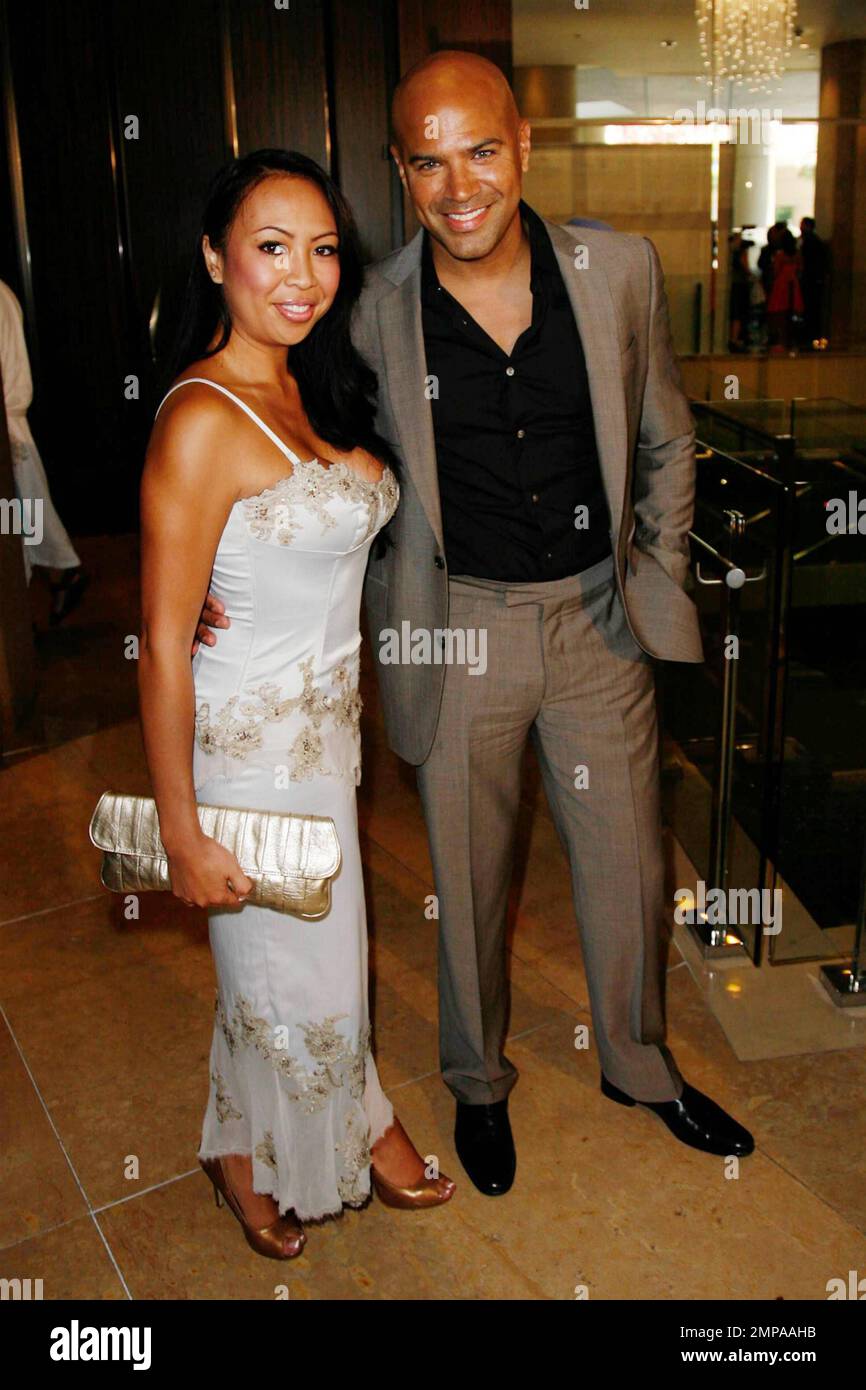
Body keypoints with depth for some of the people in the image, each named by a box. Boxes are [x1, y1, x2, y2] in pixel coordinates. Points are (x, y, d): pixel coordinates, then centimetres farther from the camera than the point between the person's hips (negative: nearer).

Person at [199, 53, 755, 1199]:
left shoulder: (620, 270, -5)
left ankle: (638, 1062, 44)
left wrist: (658, 581, 3)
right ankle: (478, 1082, 41)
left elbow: (665, 441, 9)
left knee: (628, 860, 15)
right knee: (470, 877, 14)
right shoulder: (373, 310, -9)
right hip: (459, 630, -1)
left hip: (599, 617, 2)